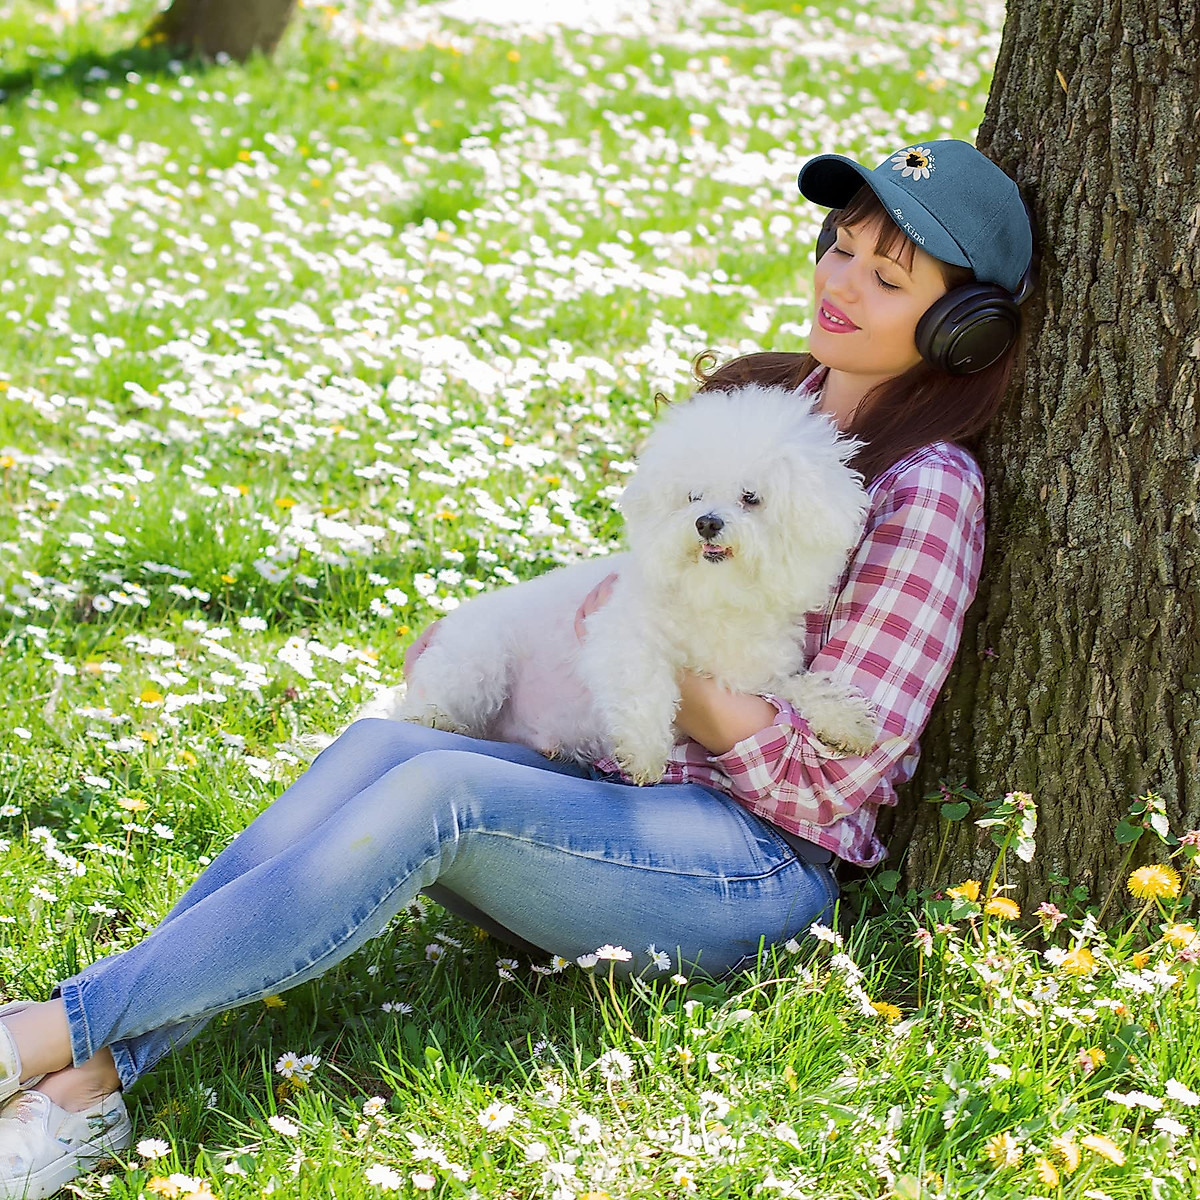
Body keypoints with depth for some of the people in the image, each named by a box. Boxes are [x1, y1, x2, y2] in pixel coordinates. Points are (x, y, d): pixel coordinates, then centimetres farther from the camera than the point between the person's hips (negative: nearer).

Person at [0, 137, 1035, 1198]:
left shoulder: (926, 488, -8)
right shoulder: (751, 396, 15)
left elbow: (829, 777, -10)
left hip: (761, 864, -7)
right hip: (622, 799, 7)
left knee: (438, 790, -31)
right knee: (376, 746, -23)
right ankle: (86, 1081, -34)